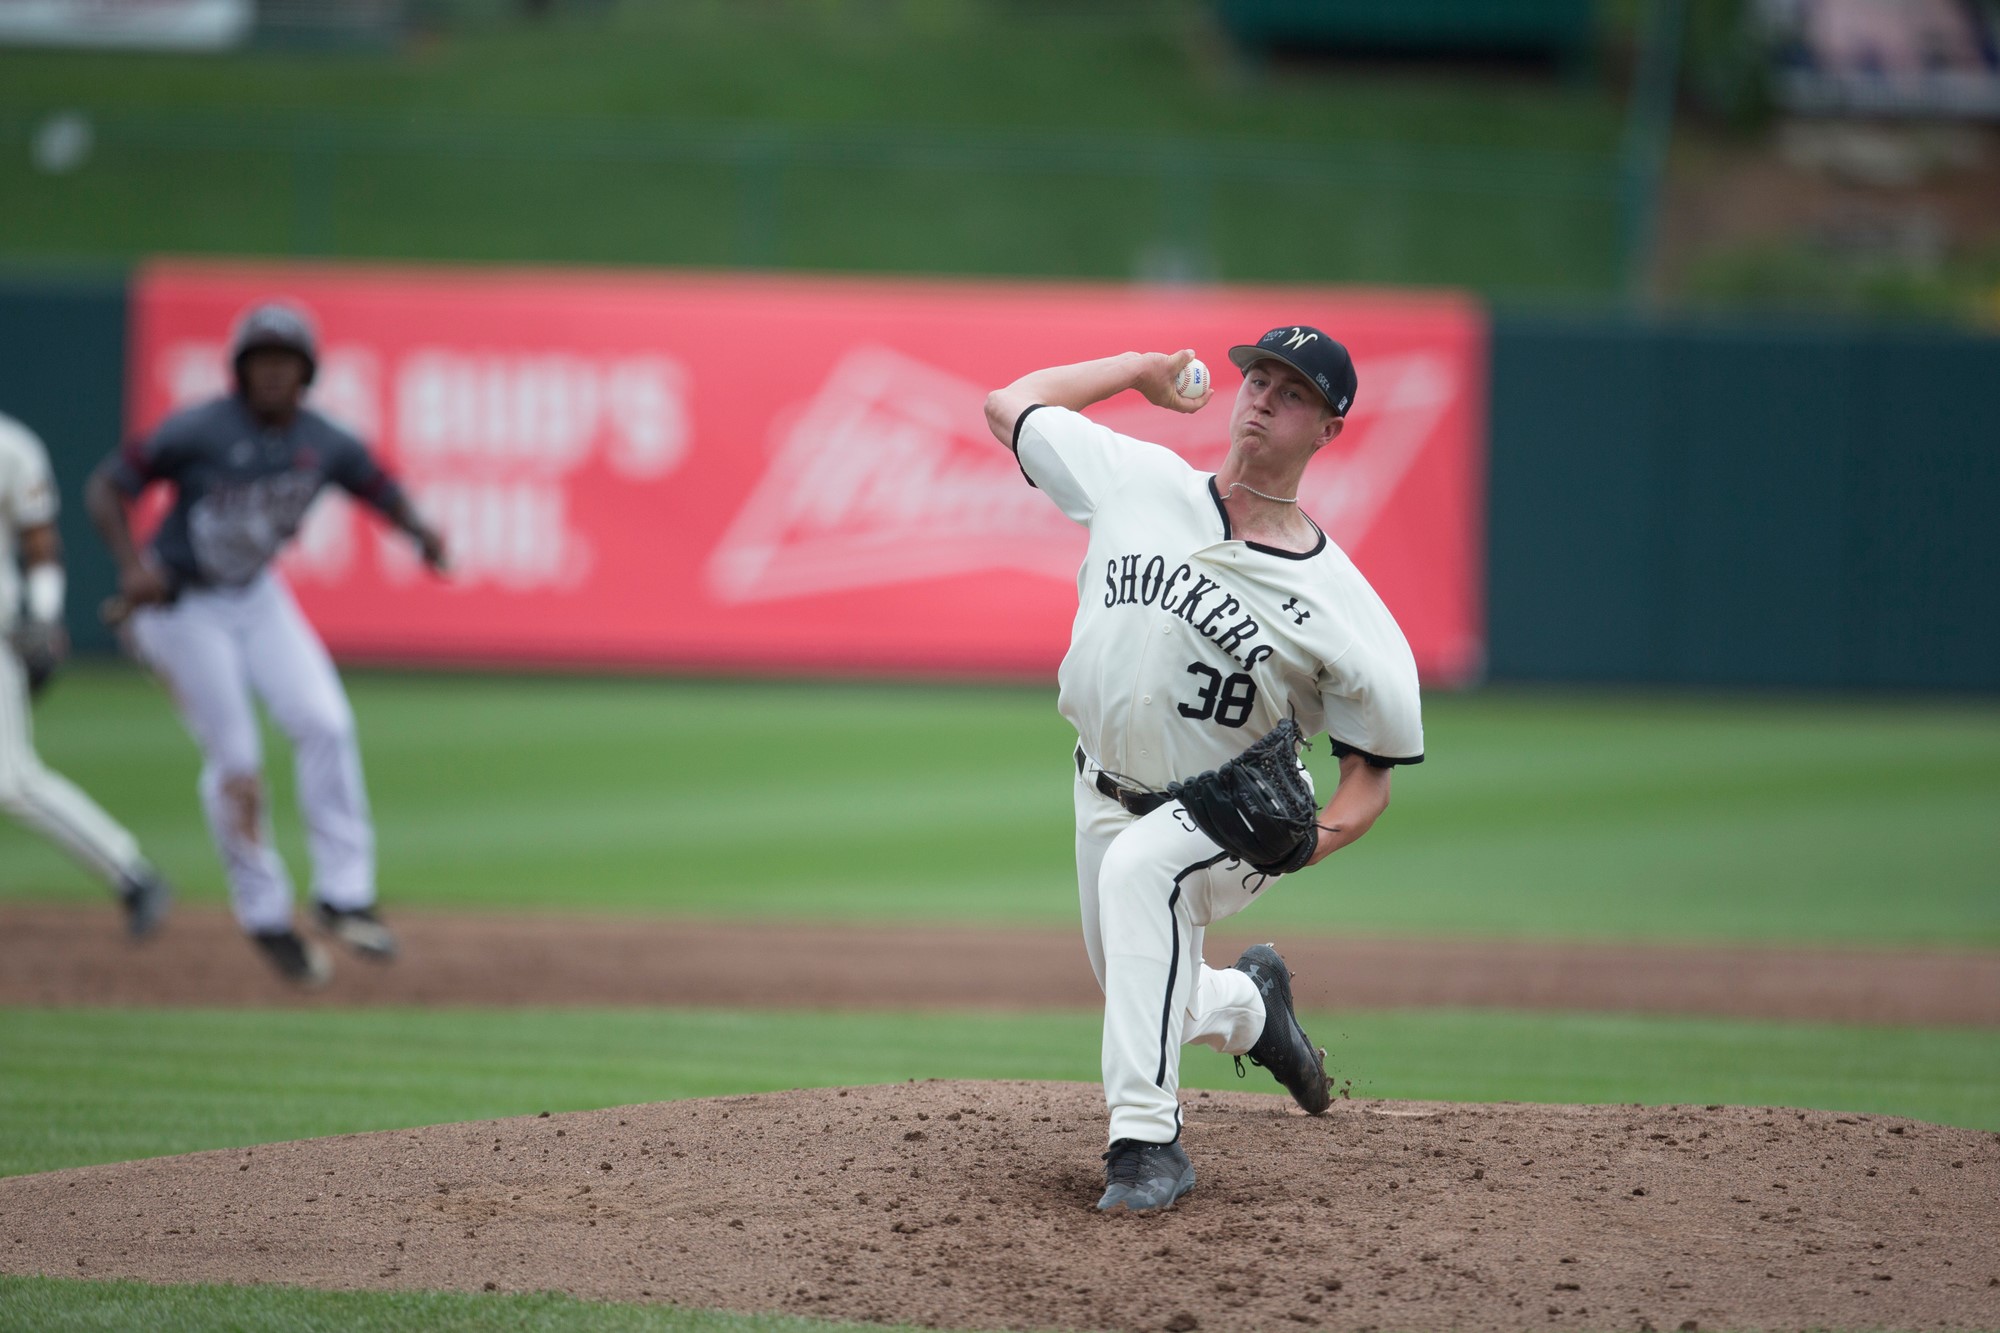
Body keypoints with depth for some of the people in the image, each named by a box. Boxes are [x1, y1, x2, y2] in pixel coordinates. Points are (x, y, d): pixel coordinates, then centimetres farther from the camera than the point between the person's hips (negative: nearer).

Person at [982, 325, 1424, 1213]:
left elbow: (1372, 773, -12)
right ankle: (1247, 1005, 54)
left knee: (1140, 867, -38)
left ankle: (1148, 1140, -37)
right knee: (1144, 1003, 16)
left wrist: (1309, 840, -31)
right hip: (1108, 797, 6)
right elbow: (1009, 405, 4)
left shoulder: (1346, 611, -18)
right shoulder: (1140, 483, -8)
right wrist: (1142, 368, 7)